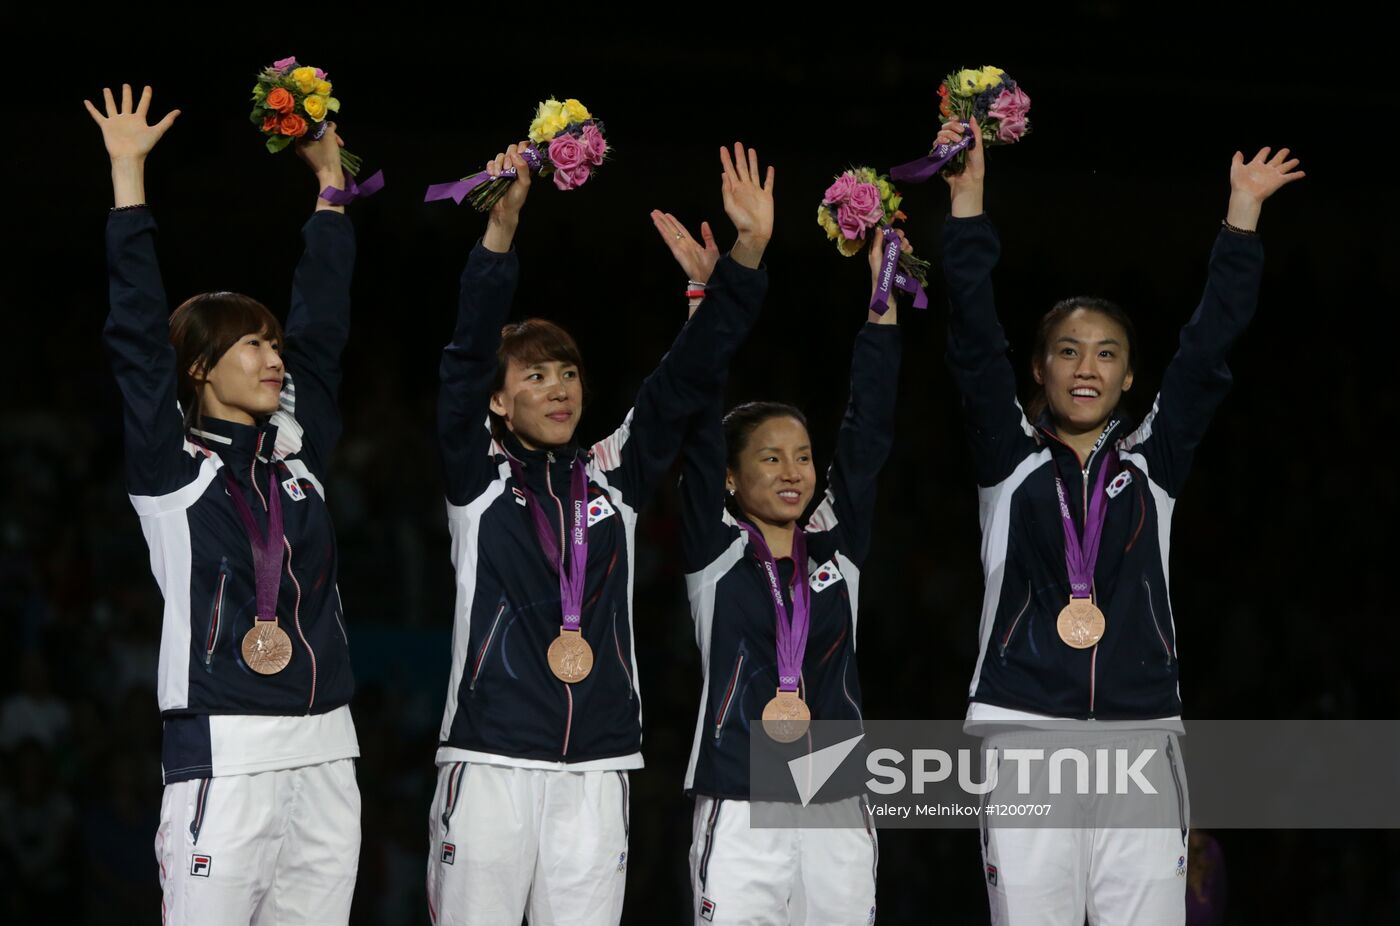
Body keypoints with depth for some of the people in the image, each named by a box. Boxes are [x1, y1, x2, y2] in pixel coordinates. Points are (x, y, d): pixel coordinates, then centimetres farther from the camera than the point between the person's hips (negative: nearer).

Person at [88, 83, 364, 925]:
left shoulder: (298, 451, 16)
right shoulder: (170, 462, 1)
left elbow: (322, 330, 21)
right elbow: (137, 335, -5)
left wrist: (331, 183, 22)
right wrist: (128, 175, -5)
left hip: (325, 751, 6)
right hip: (227, 750, -6)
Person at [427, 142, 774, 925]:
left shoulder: (615, 476, 13)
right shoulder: (478, 475, 5)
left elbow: (687, 379, 5)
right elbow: (469, 355, -8)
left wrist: (748, 254, -7)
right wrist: (501, 229, -22)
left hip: (596, 769, 3)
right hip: (491, 763, -3)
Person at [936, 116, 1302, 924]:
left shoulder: (1153, 459, 13)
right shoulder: (1011, 456, 10)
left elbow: (1210, 344, 8)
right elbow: (976, 340, 1)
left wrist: (1245, 210, 4)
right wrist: (968, 198, -6)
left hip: (1140, 738, 1)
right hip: (1029, 736, -1)